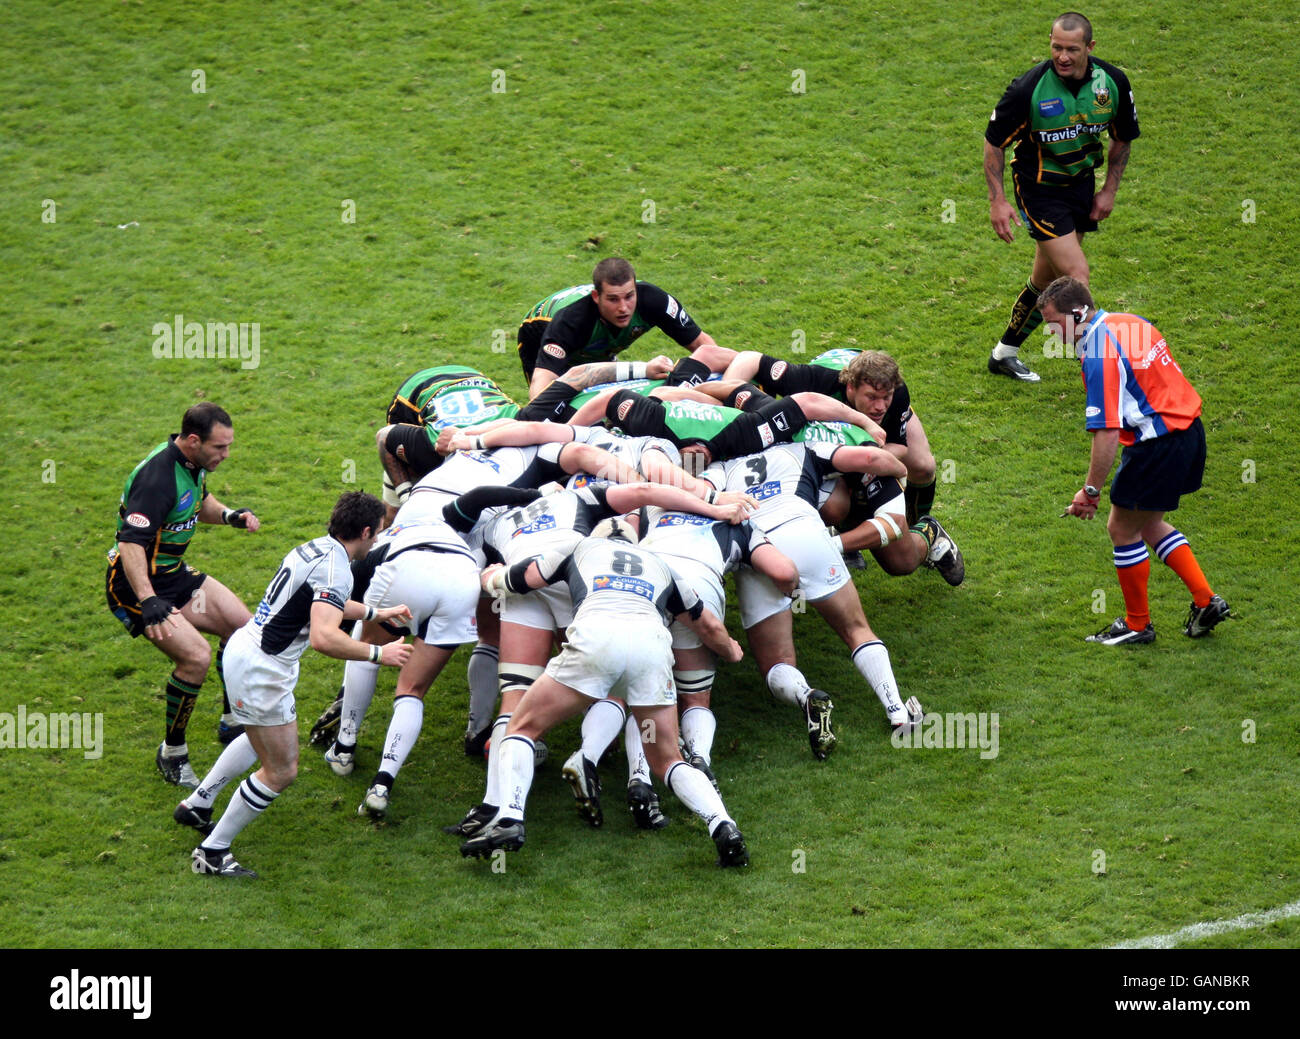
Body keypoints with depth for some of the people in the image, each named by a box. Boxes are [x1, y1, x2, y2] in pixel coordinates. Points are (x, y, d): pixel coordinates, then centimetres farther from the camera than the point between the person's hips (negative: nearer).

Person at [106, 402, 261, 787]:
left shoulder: (193, 463, 0)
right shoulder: (158, 477, -30)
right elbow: (131, 543, -38)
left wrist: (229, 516, 0)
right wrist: (148, 601, -50)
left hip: (174, 574, 10)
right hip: (137, 586, -10)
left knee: (243, 628, 9)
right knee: (196, 656, -23)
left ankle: (233, 724, 29)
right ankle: (172, 755, -4)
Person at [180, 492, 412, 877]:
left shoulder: (317, 547, 10)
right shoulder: (335, 568, -21)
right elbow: (323, 638, -34)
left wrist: (376, 614, 39)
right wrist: (378, 653, -23)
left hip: (244, 647, 10)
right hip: (262, 670, -10)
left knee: (260, 740, 33)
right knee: (281, 771, 2)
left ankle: (197, 805, 42)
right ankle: (212, 852, 9)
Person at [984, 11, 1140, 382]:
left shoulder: (1113, 82, -12)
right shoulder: (1029, 88, -24)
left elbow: (1122, 138, 6)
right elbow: (994, 141, -11)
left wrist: (1109, 191, 2)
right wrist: (997, 200, -15)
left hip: (1081, 182, 5)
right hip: (1039, 188, -5)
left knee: (1048, 279, 13)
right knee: (1077, 275, -15)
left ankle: (1005, 353, 30)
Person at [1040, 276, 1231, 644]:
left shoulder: (1099, 358, -21)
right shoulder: (1131, 322, 7)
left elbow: (1107, 433, -25)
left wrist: (1091, 490, -19)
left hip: (1158, 446, -10)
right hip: (1189, 428, 10)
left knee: (1122, 529, 7)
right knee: (1147, 523, 23)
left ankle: (1137, 624, 20)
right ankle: (1205, 600, 21)